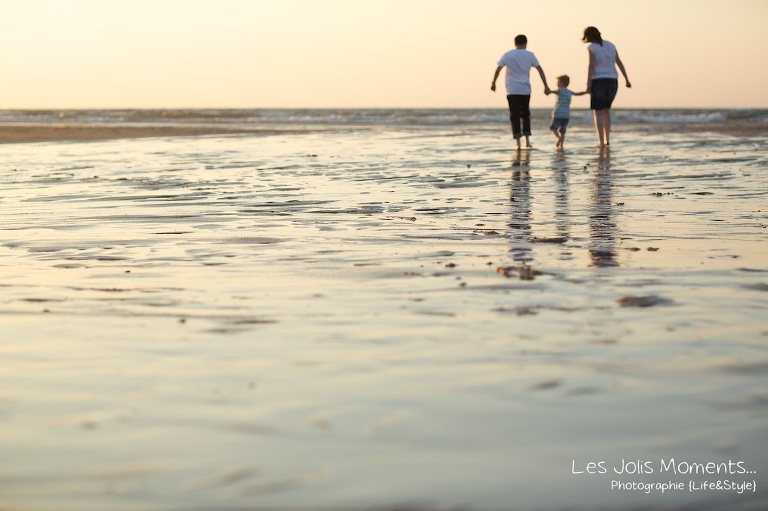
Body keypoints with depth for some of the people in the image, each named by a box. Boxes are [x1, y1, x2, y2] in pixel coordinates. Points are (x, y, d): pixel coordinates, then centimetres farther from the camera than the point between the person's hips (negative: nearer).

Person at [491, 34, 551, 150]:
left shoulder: (507, 55, 2)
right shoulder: (529, 55, 3)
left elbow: (498, 69, 3)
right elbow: (540, 70, -2)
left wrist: (493, 83, 16)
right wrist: (546, 86, -2)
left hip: (512, 90, -1)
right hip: (525, 89, 1)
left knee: (515, 116, -2)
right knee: (525, 114, 18)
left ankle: (518, 142, -12)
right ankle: (527, 140, 13)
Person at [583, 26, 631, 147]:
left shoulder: (592, 48, -8)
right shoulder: (610, 45, 11)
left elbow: (591, 66, -15)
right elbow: (619, 62, 9)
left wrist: (588, 85, -14)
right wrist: (626, 80, 11)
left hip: (599, 82, -5)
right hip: (612, 81, 6)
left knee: (598, 113, 2)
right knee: (606, 110, 23)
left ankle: (601, 142, -8)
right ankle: (607, 139, 17)